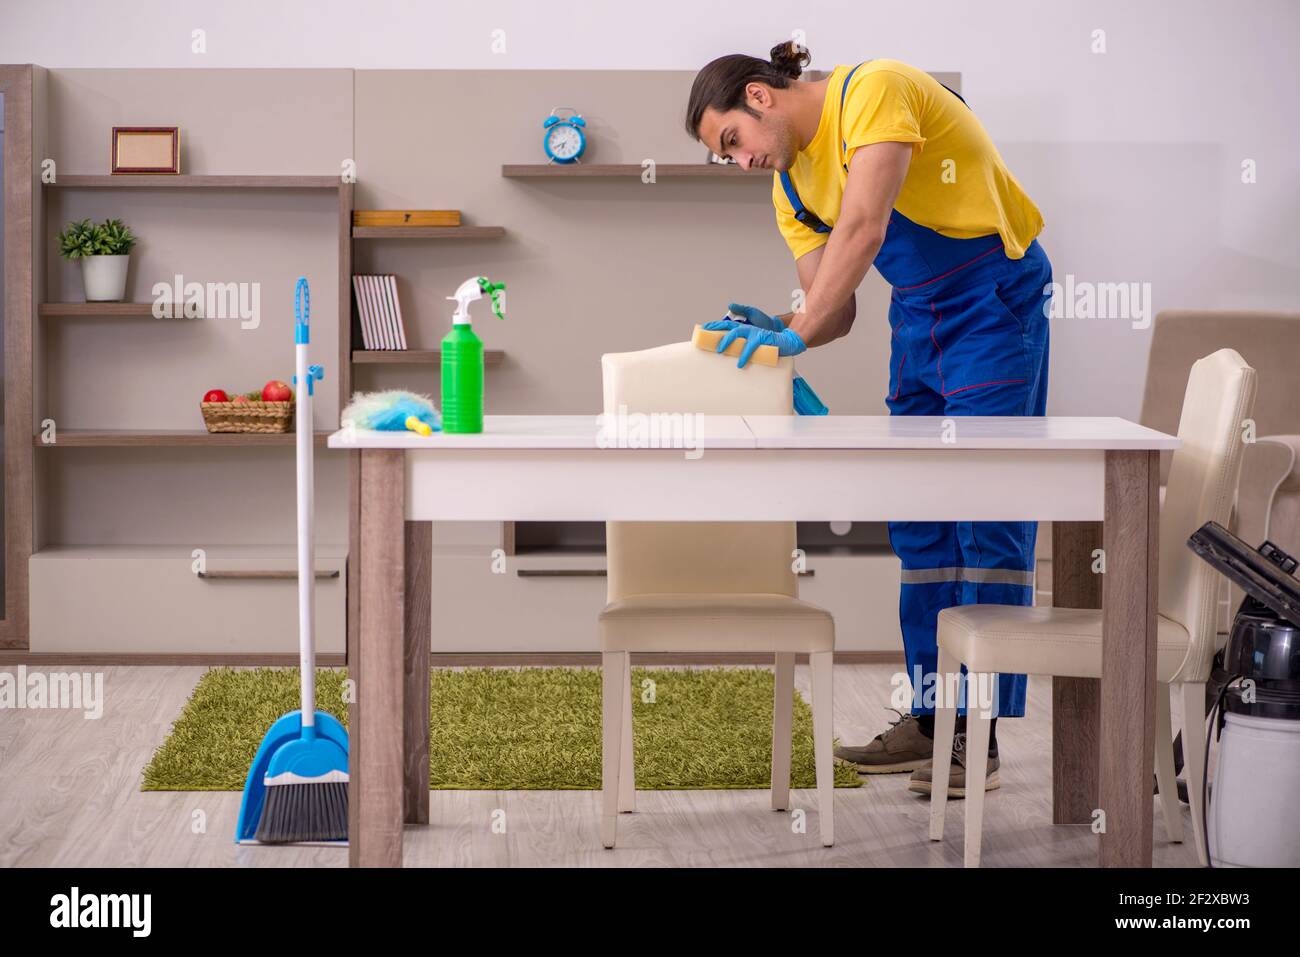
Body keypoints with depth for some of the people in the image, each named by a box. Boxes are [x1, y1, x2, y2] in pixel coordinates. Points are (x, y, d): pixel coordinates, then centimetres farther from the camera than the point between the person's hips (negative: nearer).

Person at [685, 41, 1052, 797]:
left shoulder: (872, 91, -17)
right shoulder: (790, 189, 8)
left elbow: (863, 231, -28)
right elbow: (835, 311, 6)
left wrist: (797, 334, -29)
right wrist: (780, 331, -14)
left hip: (996, 301, -9)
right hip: (917, 317, 9)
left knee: (988, 520, -9)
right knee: (920, 527, 7)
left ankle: (980, 734, -8)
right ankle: (930, 717, 13)